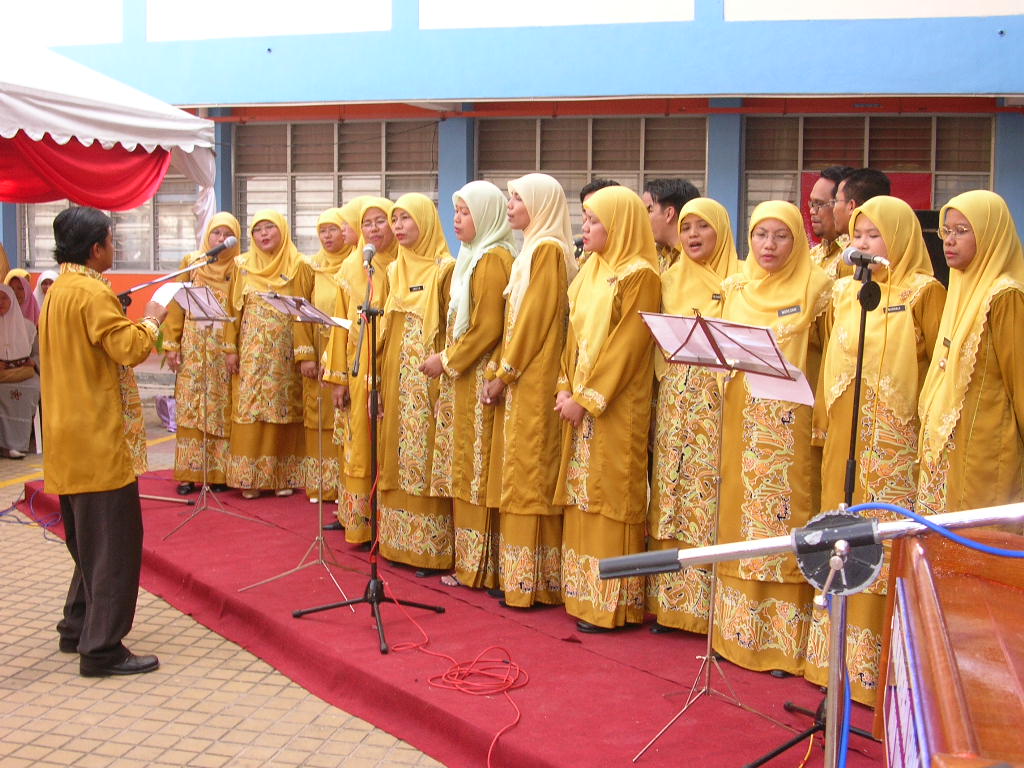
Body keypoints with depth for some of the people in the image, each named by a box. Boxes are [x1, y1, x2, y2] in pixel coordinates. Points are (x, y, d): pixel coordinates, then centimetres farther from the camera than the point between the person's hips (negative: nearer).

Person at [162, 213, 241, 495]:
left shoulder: (238, 269, 5)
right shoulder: (191, 262, 8)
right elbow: (176, 305, 6)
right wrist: (171, 345, -1)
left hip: (225, 350, -1)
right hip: (193, 347, 1)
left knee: (221, 409, 0)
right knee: (189, 407, -2)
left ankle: (219, 472, 6)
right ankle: (188, 473, 2)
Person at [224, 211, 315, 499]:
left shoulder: (297, 266, 0)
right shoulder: (243, 265, 8)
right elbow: (235, 309, 7)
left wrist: (305, 353, -12)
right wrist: (231, 348, -1)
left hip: (284, 352, -2)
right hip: (252, 352, 2)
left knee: (283, 408, 2)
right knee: (249, 408, -1)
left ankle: (283, 475, 11)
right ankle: (249, 476, 5)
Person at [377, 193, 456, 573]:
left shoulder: (444, 268, -6)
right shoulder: (395, 270, 15)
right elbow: (388, 325, 16)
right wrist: (381, 374, 9)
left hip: (428, 380, -7)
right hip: (397, 377, 7)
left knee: (425, 459, -6)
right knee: (397, 458, 8)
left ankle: (432, 548, 0)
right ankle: (399, 541, 16)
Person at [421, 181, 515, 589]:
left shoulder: (493, 259, -12)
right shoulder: (474, 257, 18)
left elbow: (487, 327, -18)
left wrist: (447, 360, -11)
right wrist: (447, 358, 12)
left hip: (479, 378, -10)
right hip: (462, 379, 10)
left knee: (476, 468, -5)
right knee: (465, 469, 10)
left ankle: (479, 567, 1)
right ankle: (469, 560, 15)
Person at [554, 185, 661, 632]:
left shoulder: (639, 276, -11)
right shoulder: (591, 271, 13)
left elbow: (627, 344, -16)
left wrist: (585, 398, -17)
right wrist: (566, 389, 2)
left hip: (615, 408, -8)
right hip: (582, 400, 8)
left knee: (609, 497, -3)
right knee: (582, 498, 10)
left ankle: (612, 603, 5)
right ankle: (584, 594, 19)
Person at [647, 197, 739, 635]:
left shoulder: (736, 281, 1)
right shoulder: (670, 280, 14)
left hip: (719, 405, -4)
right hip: (673, 403, 4)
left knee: (710, 498, -5)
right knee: (671, 496, 4)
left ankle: (708, 605, 2)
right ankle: (670, 601, 11)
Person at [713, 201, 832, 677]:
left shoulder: (816, 290, -2)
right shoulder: (734, 290, 11)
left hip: (792, 429, -4)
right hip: (742, 427, 4)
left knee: (786, 523, -3)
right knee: (739, 519, 8)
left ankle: (786, 640, 5)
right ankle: (738, 632, 18)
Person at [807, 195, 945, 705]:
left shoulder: (923, 292, -3)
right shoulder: (844, 291, 14)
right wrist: (822, 421, 12)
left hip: (895, 439, -6)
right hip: (843, 434, 6)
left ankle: (880, 665, 6)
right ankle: (835, 657, 20)